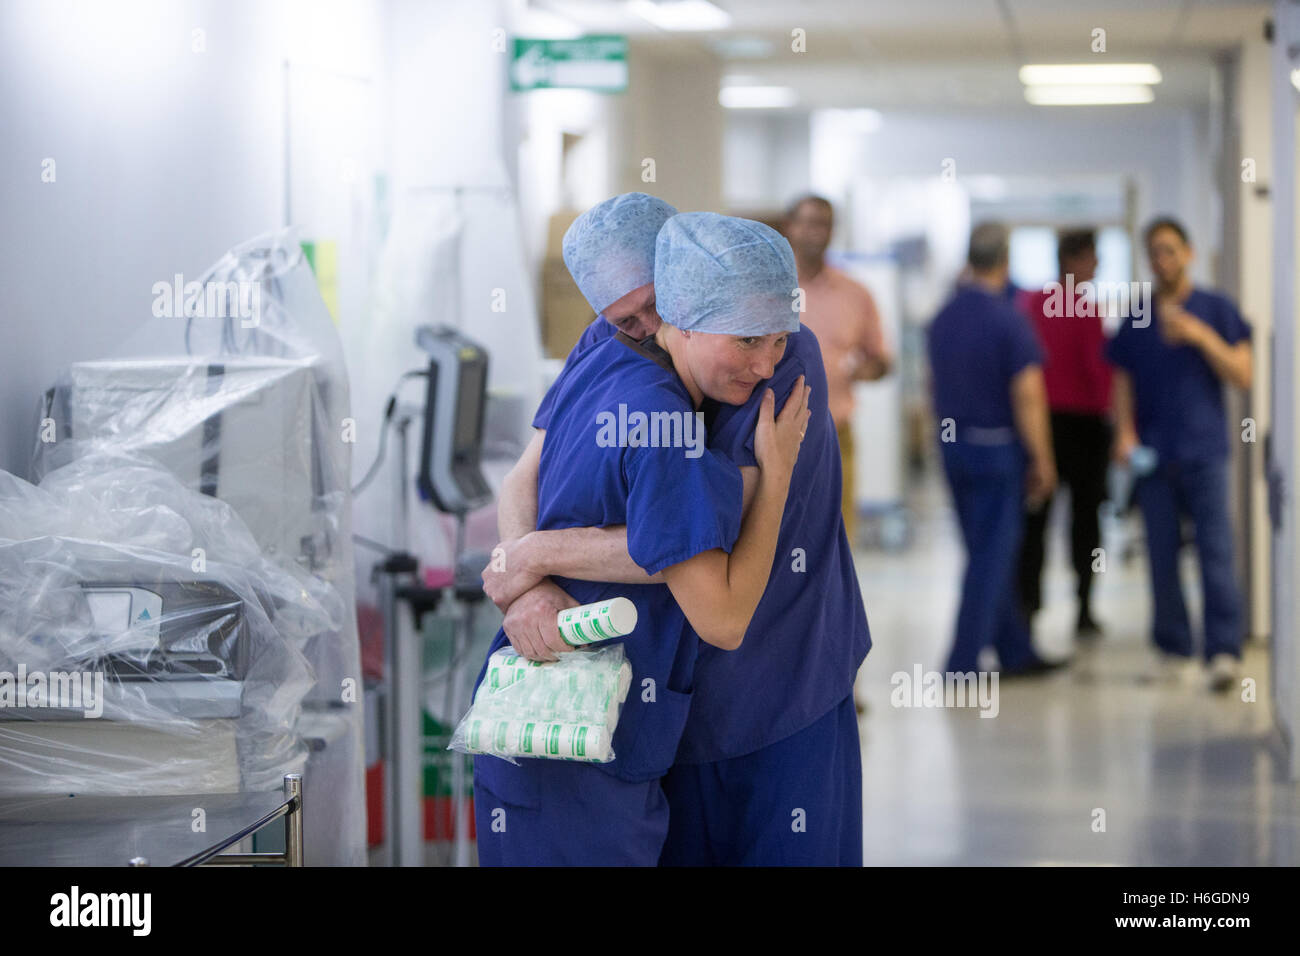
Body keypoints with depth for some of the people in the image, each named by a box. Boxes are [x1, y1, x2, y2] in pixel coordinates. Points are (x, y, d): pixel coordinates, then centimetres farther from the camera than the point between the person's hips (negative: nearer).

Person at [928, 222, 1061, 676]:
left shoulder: (942, 319, 4)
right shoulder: (1009, 320, -16)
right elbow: (1027, 396, -18)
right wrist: (1042, 460, -11)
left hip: (953, 447, 7)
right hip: (997, 448, -7)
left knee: (990, 554, 16)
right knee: (992, 558, -1)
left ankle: (1016, 652, 24)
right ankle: (963, 663, -3)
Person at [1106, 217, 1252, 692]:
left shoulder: (1216, 309, 4)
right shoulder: (1135, 320, 12)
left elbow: (1242, 375, -2)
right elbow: (1123, 381, 13)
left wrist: (1201, 336, -14)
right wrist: (1125, 431, -3)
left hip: (1204, 452, -3)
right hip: (1152, 453, 3)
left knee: (1215, 551, -10)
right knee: (1162, 557, 5)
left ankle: (1224, 650, -11)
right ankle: (1172, 648, 14)